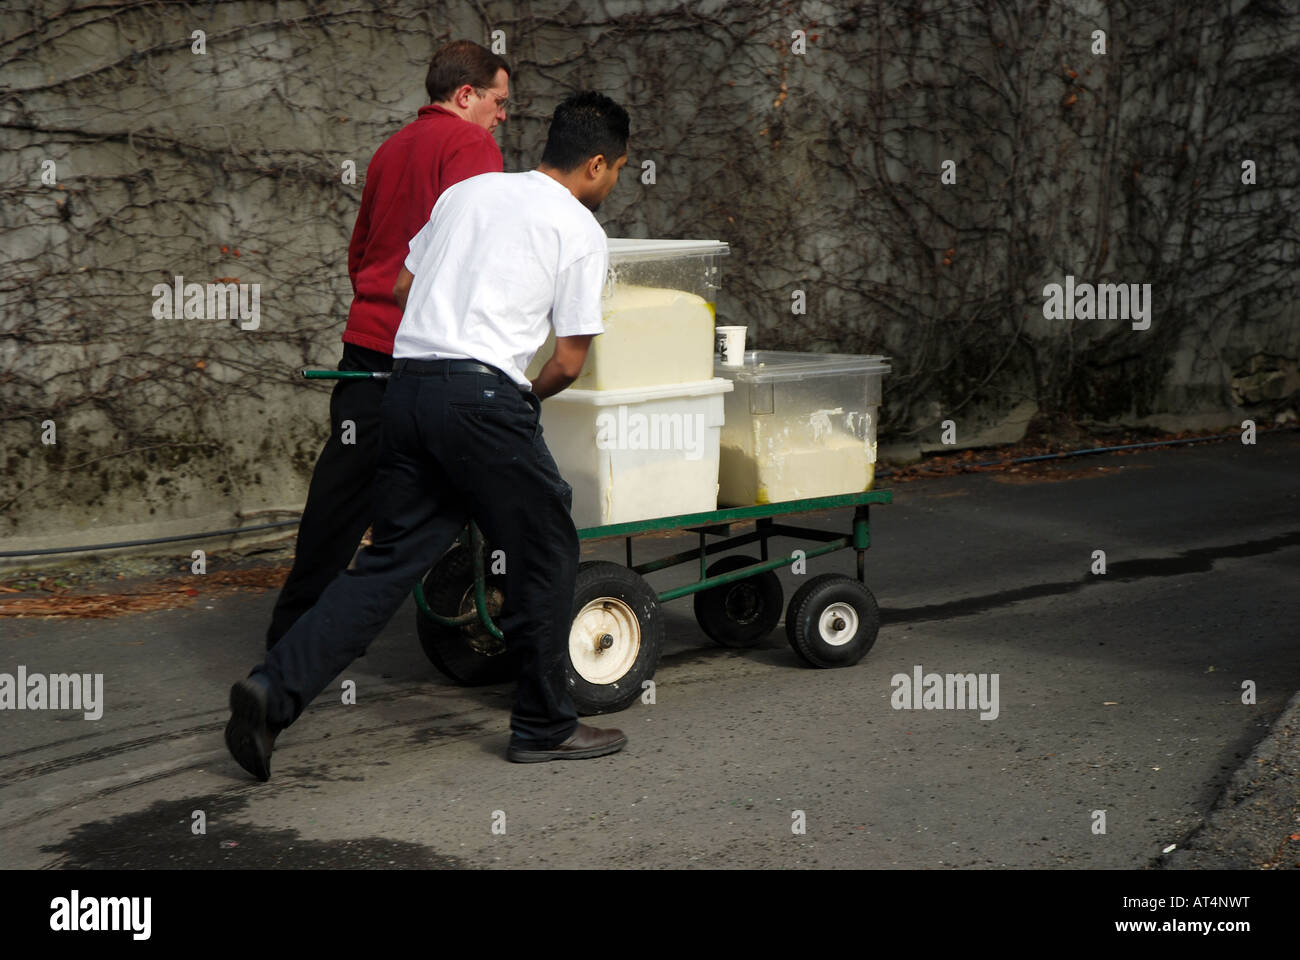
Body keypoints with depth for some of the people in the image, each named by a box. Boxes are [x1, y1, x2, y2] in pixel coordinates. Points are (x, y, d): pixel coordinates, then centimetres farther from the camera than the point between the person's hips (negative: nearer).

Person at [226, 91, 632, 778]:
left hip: (407, 381, 7)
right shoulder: (580, 231, 2)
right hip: (482, 397, -6)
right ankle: (544, 727, 16)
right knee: (544, 556, 9)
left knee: (391, 559, 9)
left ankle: (275, 688, -3)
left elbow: (402, 287, 25)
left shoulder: (465, 191, 20)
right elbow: (569, 362, 1)